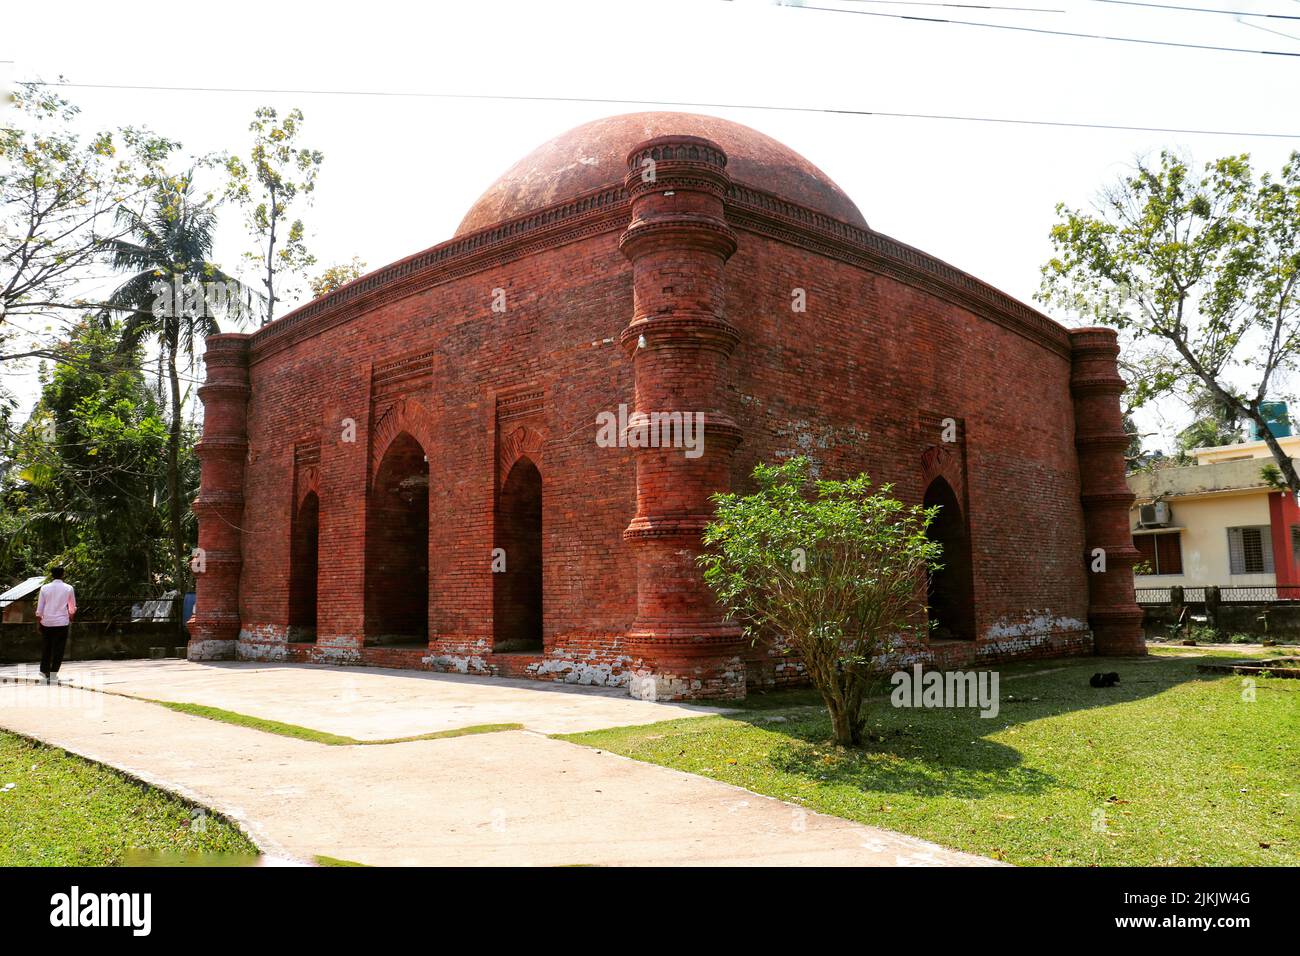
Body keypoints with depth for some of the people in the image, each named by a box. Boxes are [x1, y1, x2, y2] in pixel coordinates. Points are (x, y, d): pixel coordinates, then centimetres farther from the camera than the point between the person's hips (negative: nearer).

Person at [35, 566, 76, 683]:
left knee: (46, 647, 13)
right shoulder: (69, 588, -1)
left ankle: (44, 671, 19)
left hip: (46, 622, 2)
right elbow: (72, 607, 8)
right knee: (58, 649, 3)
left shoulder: (44, 588, 0)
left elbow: (40, 607, 0)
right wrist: (71, 616, 26)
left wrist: (38, 621, 9)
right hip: (62, 622, -2)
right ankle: (53, 673, 1)